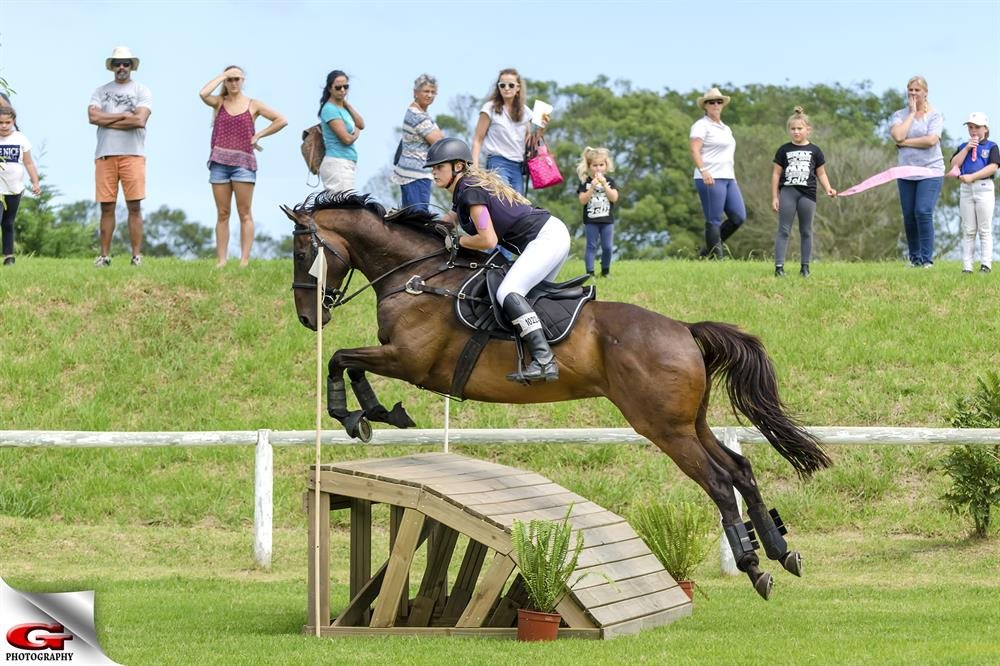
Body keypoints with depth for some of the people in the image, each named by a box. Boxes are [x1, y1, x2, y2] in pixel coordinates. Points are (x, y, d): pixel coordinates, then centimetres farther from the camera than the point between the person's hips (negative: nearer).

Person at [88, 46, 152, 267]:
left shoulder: (141, 91, 7)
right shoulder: (101, 91, 15)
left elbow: (140, 120, -10)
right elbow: (93, 116, -3)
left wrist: (107, 121, -3)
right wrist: (125, 116, -5)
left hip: (132, 155, -2)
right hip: (105, 155, 2)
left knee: (134, 207, -4)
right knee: (107, 207, 3)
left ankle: (137, 256, -3)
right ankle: (104, 256, 5)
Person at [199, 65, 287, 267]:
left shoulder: (253, 105, 8)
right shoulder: (219, 102, 11)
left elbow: (281, 120, 7)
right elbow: (203, 94, -10)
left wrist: (259, 135, 1)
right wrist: (223, 75, -3)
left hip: (243, 162, -2)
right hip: (219, 162, 2)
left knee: (244, 214, -4)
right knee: (222, 214, 2)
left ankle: (244, 260, -7)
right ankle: (221, 260, 1)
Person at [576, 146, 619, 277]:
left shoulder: (609, 181, 4)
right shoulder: (585, 182, -2)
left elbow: (614, 198, -7)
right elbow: (583, 200, -10)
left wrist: (604, 184, -16)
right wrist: (592, 187, -20)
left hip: (607, 220, 2)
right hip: (590, 221, -2)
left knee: (607, 247, 4)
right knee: (591, 247, 0)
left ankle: (605, 271, 18)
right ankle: (590, 272, 2)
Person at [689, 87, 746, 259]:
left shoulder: (725, 129, 22)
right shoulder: (702, 125, -4)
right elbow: (695, 150, -16)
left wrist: (733, 178, 23)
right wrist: (703, 171, -30)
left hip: (728, 179, 8)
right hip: (710, 179, -8)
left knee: (738, 217, 0)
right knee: (714, 221, -7)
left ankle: (708, 250, 12)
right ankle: (715, 258, -4)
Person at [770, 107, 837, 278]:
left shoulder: (814, 151, 6)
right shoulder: (784, 150, 4)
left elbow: (821, 173, 10)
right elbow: (776, 174, 6)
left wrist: (828, 189, -6)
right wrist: (774, 197, 1)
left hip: (807, 194, 1)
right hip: (787, 193, -1)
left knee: (806, 231, 8)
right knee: (783, 230, -3)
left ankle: (805, 267, 14)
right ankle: (779, 266, -4)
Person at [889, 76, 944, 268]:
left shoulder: (935, 115, 0)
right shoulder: (899, 115, 8)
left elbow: (931, 140, -15)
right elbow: (898, 136, -12)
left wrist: (906, 142, -9)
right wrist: (912, 113, -5)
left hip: (930, 171, -4)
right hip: (906, 172, 4)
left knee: (924, 212, -15)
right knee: (909, 216, 4)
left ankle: (927, 258, -9)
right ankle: (914, 258, 16)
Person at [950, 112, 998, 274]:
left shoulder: (991, 147, 2)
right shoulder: (963, 147, 15)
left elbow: (993, 167, -13)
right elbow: (954, 165, 1)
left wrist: (972, 177, -18)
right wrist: (967, 148, -6)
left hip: (984, 188, -4)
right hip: (966, 189, 4)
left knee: (985, 230, -2)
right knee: (968, 231, 5)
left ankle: (986, 264, -3)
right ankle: (967, 266, 4)